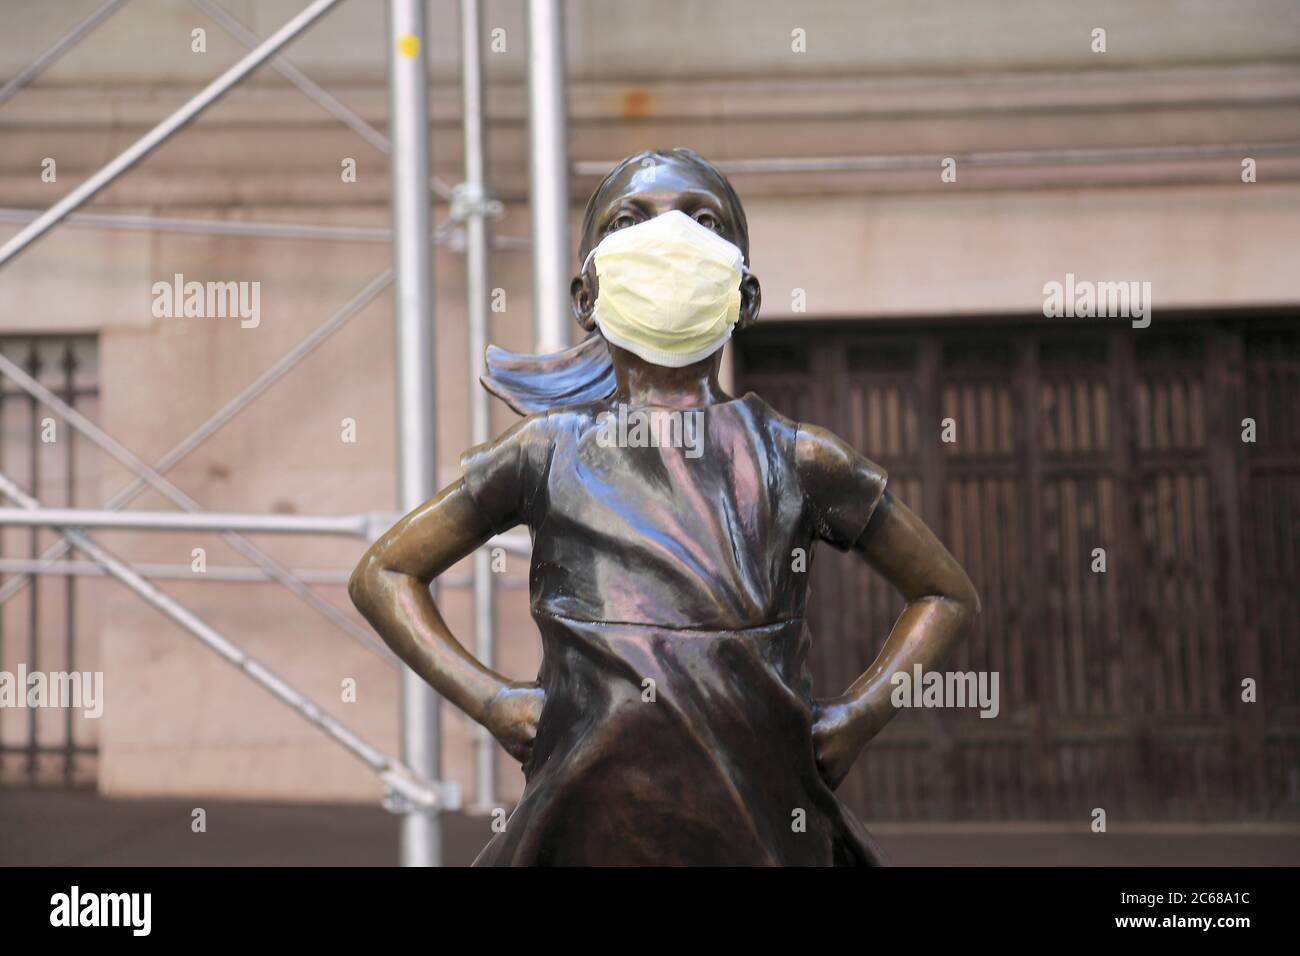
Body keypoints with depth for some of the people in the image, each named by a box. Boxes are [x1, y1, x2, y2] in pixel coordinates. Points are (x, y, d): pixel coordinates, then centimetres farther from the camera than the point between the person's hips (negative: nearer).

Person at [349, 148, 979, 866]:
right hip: (587, 824, 0)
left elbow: (947, 593, 17)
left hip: (766, 828, 1)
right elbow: (383, 574, 15)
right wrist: (490, 701, 2)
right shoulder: (548, 452, 6)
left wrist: (861, 712, 2)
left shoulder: (794, 458, 6)